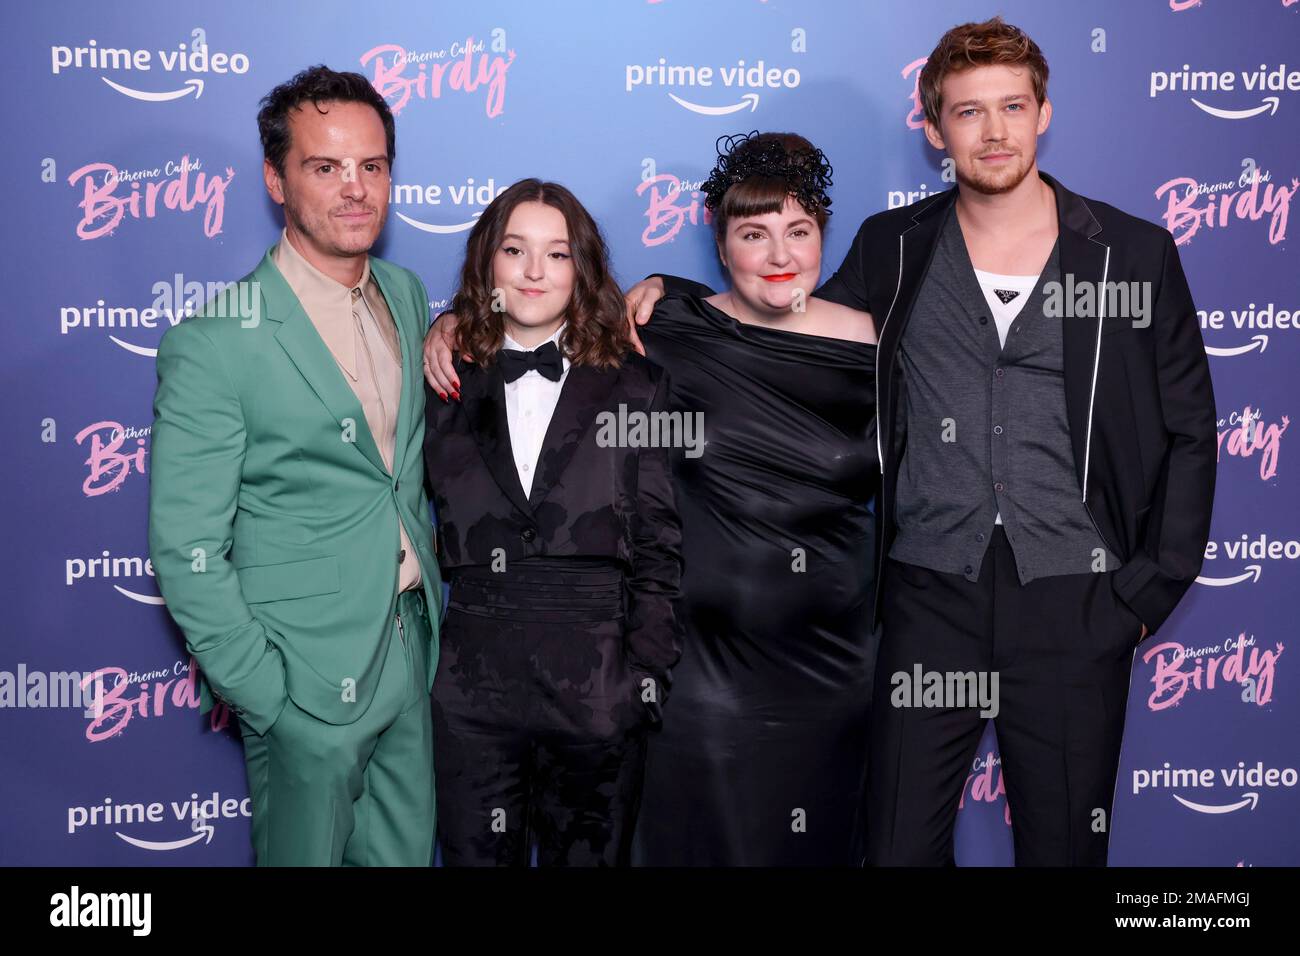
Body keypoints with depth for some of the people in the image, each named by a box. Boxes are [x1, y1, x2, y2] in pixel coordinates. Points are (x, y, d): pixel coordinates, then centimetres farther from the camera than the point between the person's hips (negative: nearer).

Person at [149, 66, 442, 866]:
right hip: (308, 679, -6)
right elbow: (186, 549, -15)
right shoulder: (215, 341, -17)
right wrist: (261, 691, -13)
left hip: (412, 649, 6)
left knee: (407, 852, 20)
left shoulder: (406, 294, 4)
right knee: (305, 855, 14)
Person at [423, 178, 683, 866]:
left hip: (596, 687, -1)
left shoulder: (634, 386, 3)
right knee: (478, 855, 13)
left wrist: (648, 676, -4)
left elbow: (659, 545, 1)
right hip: (473, 684, 1)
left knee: (590, 855, 13)